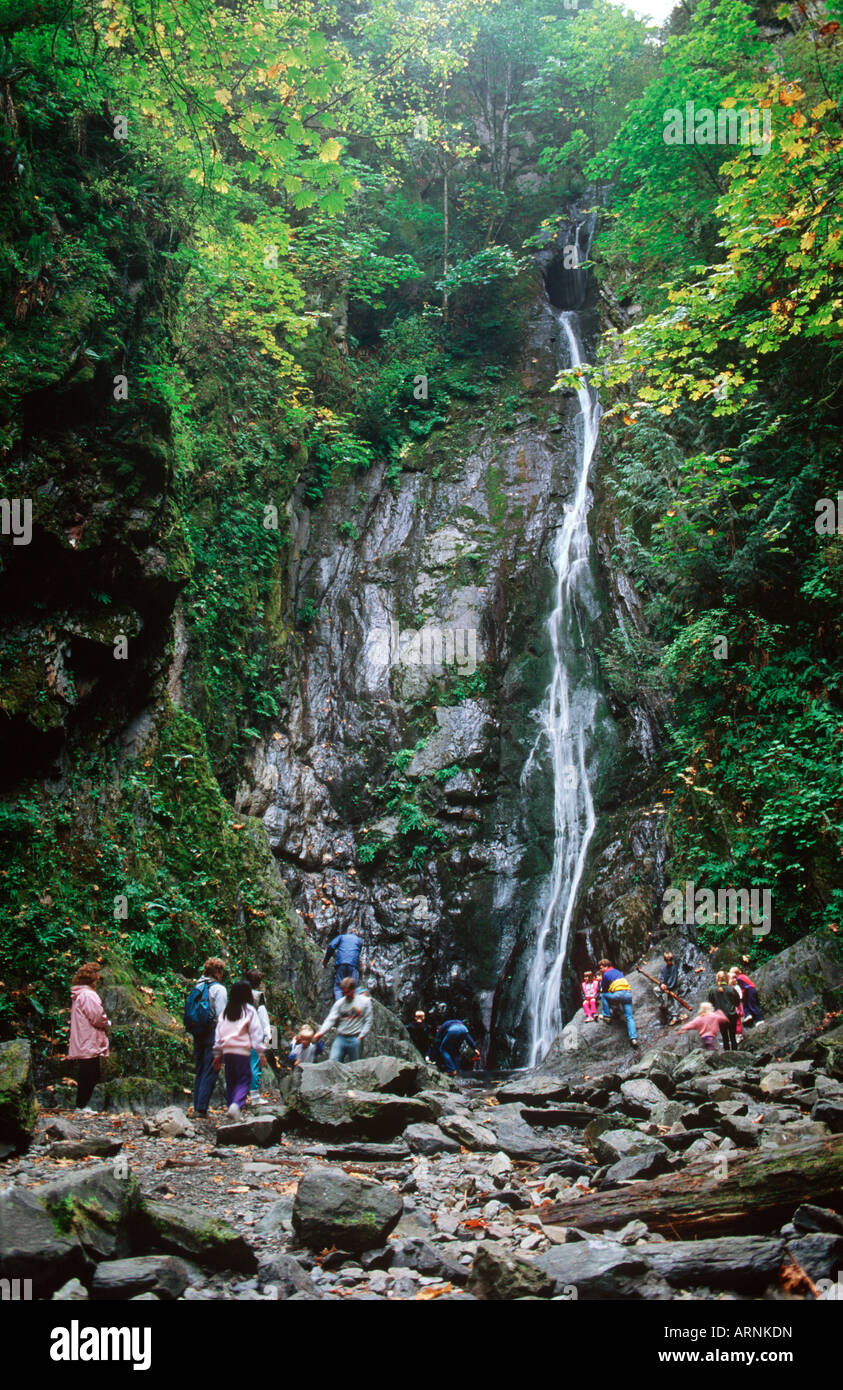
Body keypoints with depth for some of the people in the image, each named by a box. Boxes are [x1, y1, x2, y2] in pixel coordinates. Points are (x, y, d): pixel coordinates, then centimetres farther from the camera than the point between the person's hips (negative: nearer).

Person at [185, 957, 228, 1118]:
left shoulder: (197, 987, 13)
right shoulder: (218, 989, -7)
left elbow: (189, 1014, 14)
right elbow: (221, 1016, -12)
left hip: (197, 1035, 7)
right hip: (213, 1035, -7)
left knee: (199, 1071, 12)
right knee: (209, 1072, -5)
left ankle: (197, 1107, 12)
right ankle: (202, 1108, -10)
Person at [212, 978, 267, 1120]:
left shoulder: (225, 1011, 11)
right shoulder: (249, 1010, -2)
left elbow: (218, 1032, 13)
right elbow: (256, 1032, -5)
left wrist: (217, 1054, 18)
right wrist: (261, 1052, -2)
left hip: (227, 1050, 4)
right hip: (242, 1050, -4)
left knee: (230, 1081, 15)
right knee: (243, 1079, -1)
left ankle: (231, 1105, 13)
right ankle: (237, 1104, -23)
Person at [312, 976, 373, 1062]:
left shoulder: (365, 1002, -1)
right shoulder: (340, 1003, 3)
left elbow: (368, 1021, 2)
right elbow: (331, 1019, -2)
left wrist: (361, 1036, -7)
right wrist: (320, 1032, -17)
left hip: (355, 1039, -1)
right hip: (340, 1038, 1)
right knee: (333, 1062, -12)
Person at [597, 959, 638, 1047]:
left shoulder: (606, 974, 8)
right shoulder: (617, 971, 30)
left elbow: (603, 989, 15)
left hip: (618, 994, -6)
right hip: (628, 993, 6)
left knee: (603, 995, 17)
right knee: (629, 1017, 2)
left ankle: (606, 1016, 11)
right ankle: (633, 1038, -13)